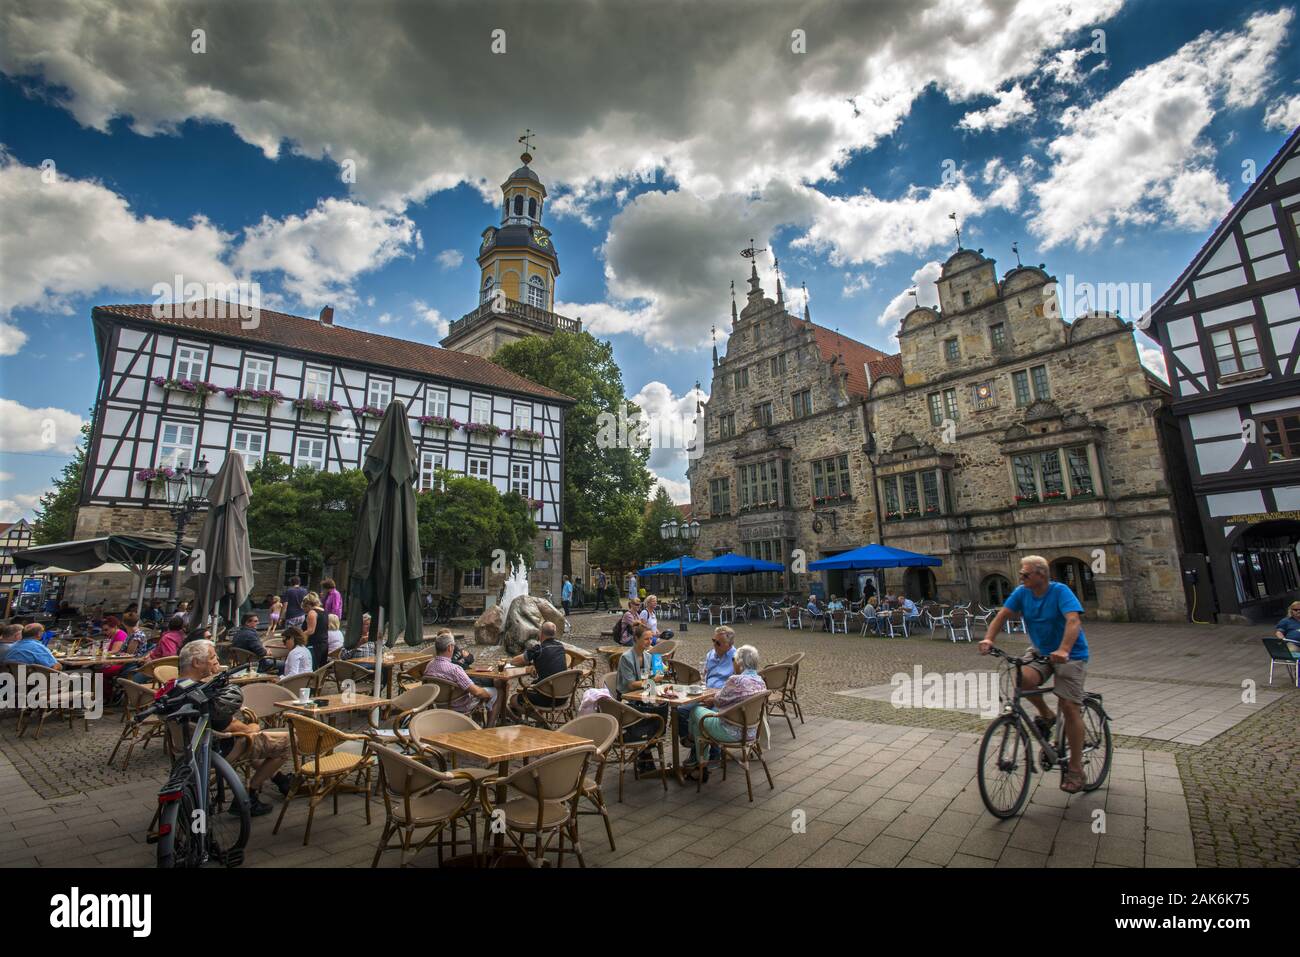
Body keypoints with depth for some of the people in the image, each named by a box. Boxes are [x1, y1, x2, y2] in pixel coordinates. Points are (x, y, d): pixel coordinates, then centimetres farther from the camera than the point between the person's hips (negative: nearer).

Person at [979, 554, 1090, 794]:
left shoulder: (1060, 591, -18)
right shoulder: (1022, 592, -5)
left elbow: (1074, 620, -32)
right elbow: (1002, 615, -9)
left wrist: (1063, 650, -47)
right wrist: (988, 639, -26)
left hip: (1070, 655, -4)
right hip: (1042, 652, 4)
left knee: (1069, 707, -7)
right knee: (1023, 678, -25)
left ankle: (1075, 769, 7)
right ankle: (1046, 716, 5)